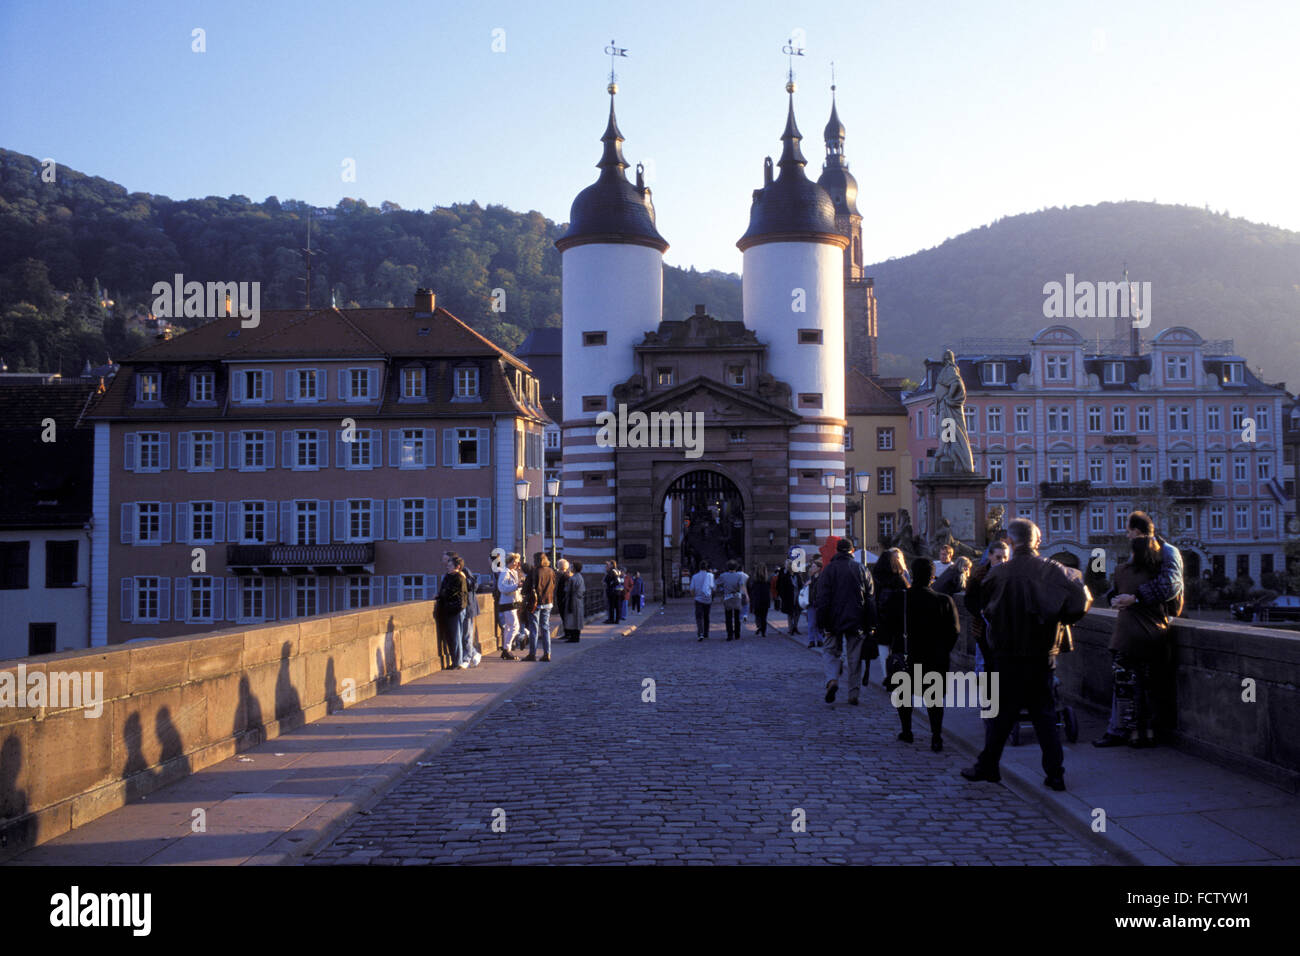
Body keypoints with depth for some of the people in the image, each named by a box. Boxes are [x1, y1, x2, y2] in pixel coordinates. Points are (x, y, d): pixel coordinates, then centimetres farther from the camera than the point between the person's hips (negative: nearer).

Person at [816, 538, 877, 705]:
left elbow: (822, 599, -7)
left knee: (830, 651, 10)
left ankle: (832, 680, -15)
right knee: (854, 657, 8)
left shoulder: (829, 569, -2)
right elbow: (871, 600, 5)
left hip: (835, 621, -2)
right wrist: (870, 625, 8)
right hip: (857, 622, 2)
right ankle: (854, 693, 7)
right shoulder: (862, 570, 5)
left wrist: (823, 622, -4)